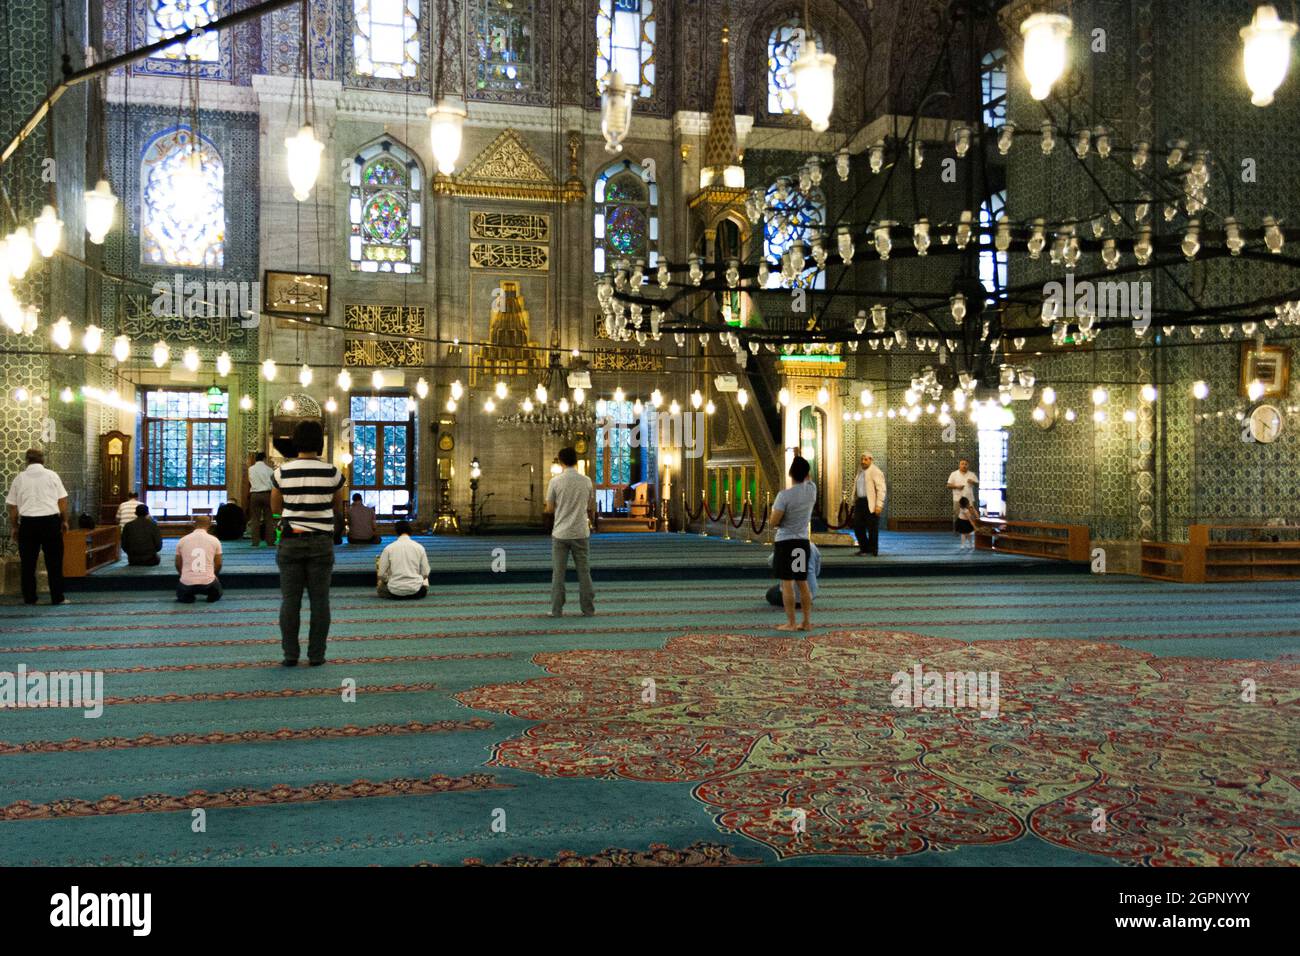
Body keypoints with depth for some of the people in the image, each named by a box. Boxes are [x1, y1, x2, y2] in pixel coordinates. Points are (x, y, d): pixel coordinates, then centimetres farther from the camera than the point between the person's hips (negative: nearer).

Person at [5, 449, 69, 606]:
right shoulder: (52, 476, 2)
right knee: (54, 561, 3)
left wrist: (14, 527, 18)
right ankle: (57, 598, 3)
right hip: (51, 521, -1)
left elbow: (12, 506, 8)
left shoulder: (19, 478, 5)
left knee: (28, 562, 10)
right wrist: (64, 521, 11)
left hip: (28, 522, 1)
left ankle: (29, 598, 14)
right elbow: (62, 500, 2)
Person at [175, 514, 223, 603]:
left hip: (187, 583, 0)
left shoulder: (182, 541, 3)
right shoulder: (214, 540, 0)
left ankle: (187, 597, 2)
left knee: (180, 592, 35)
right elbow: (218, 564, 9)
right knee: (217, 592, 34)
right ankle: (212, 596, 1)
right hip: (208, 583, 0)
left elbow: (178, 564, 14)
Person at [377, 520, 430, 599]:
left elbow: (382, 574, -1)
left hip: (395, 590, -1)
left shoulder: (388, 548, -2)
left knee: (381, 587, 31)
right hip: (415, 590, 1)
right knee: (425, 585, 35)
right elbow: (425, 573, 2)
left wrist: (388, 581, 21)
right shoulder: (419, 547, -1)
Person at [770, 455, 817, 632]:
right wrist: (801, 460, 25)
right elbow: (805, 481, 23)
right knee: (803, 583, 13)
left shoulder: (785, 495, -18)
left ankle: (790, 623, 2)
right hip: (803, 542, 5)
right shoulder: (812, 490, -2)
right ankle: (807, 622, 16)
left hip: (785, 543, -5)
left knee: (787, 584, 0)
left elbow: (774, 522, -14)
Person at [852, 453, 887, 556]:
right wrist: (854, 503, 16)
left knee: (872, 528, -2)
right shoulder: (860, 472, 18)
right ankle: (864, 548, 20)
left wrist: (879, 505, -20)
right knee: (857, 525, 7)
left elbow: (881, 489, -13)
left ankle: (873, 550, 10)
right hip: (860, 502, 8)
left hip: (871, 504, -8)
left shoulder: (876, 472, -8)